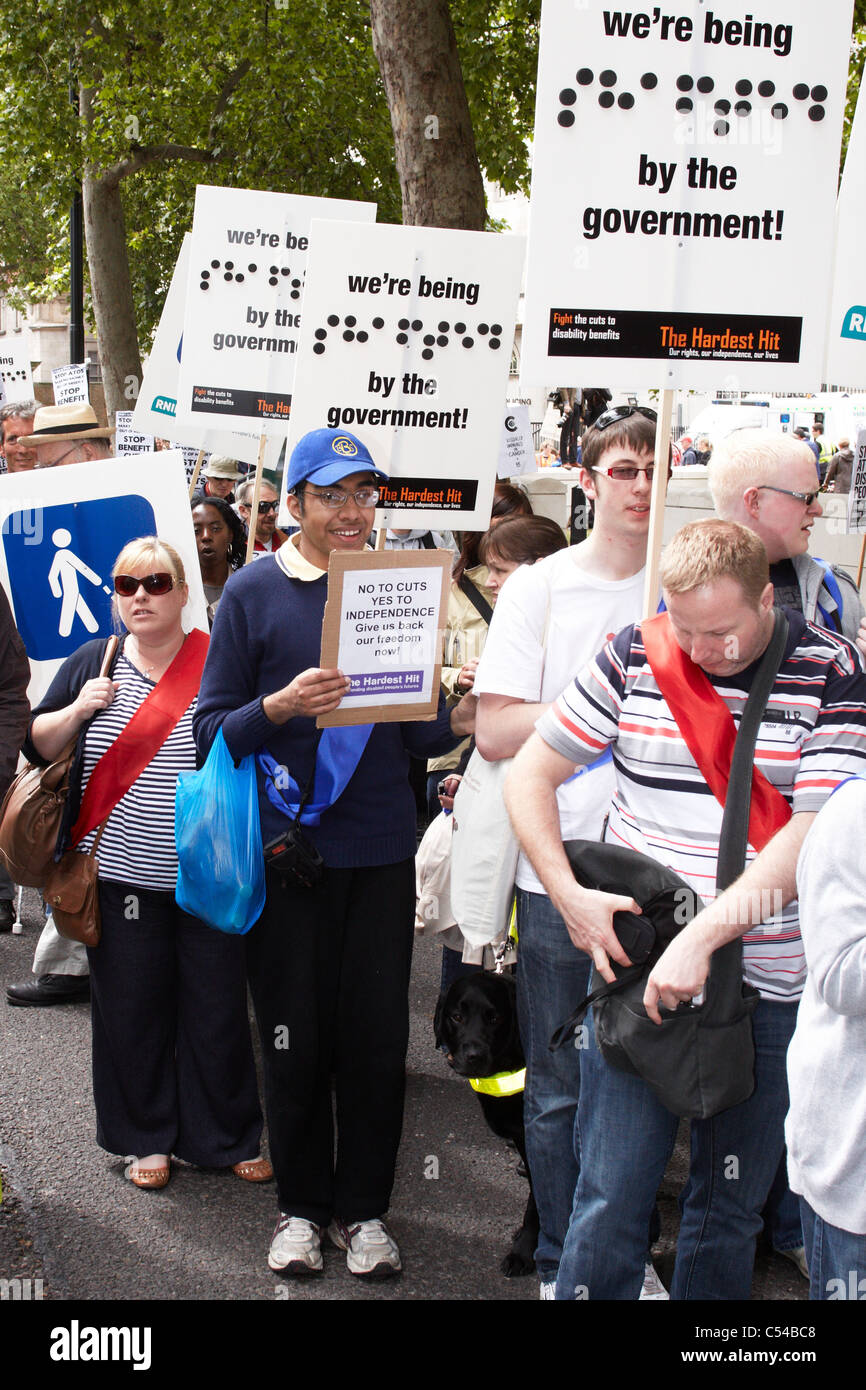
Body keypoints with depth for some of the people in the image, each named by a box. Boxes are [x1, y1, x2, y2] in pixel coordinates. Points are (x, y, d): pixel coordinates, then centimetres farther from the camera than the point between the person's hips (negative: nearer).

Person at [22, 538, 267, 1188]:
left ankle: (229, 1137, 22)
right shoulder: (93, 663, 6)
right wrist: (80, 709, -8)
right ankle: (147, 1136, 25)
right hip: (122, 872, 2)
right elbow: (38, 745, 9)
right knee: (132, 1008, 9)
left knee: (218, 1007, 6)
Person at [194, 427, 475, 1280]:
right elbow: (210, 729, -4)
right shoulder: (253, 591, -2)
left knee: (377, 1036, 6)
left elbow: (411, 734, 11)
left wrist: (461, 720, -10)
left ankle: (364, 1208, 22)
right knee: (295, 1037, 7)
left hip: (380, 850, 2)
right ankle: (301, 1205, 25)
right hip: (287, 850, -2)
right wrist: (279, 707, -21)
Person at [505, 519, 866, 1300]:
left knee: (730, 1211, 11)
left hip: (766, 981, 0)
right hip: (632, 963, 1)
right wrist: (571, 897, -6)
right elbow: (530, 774, 7)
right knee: (612, 1199, 0)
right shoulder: (637, 655, 0)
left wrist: (704, 936, -21)